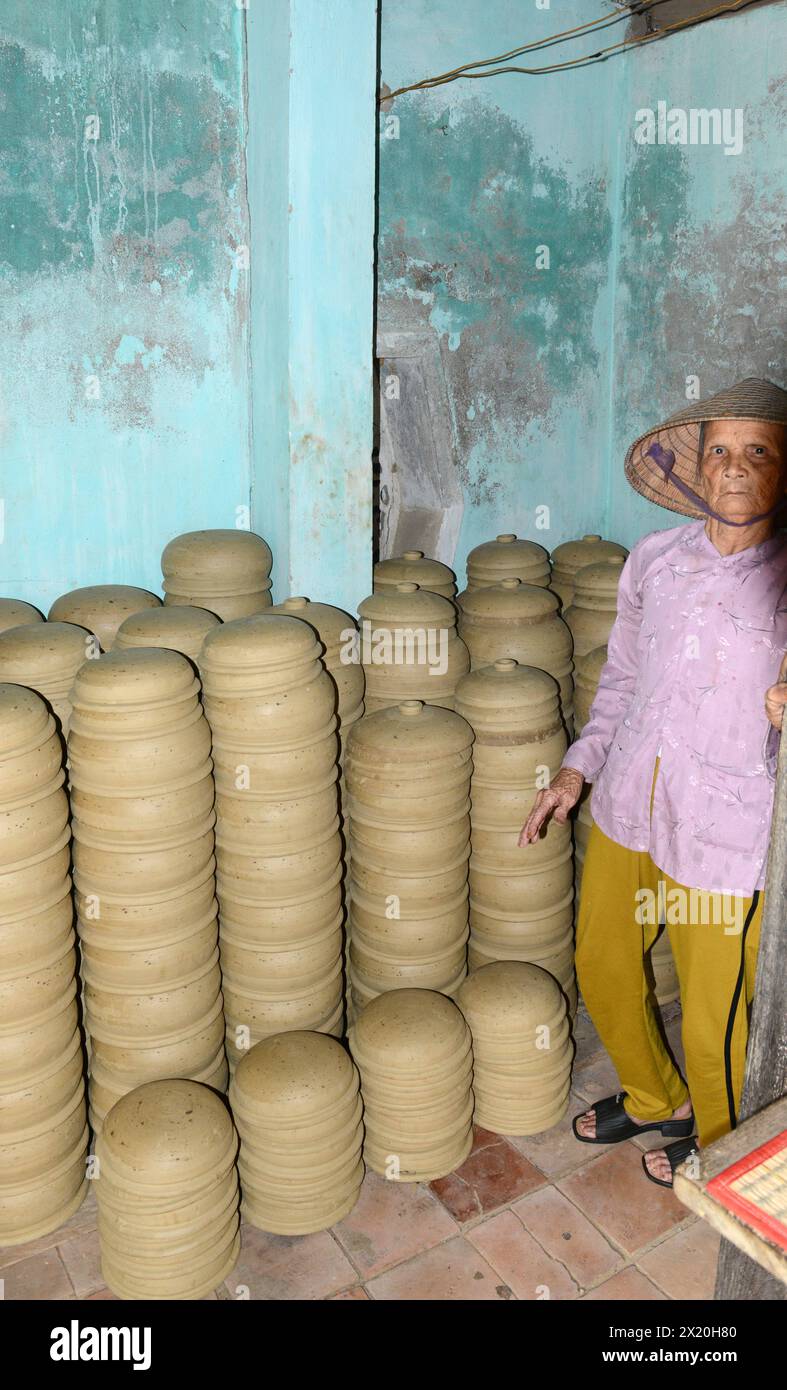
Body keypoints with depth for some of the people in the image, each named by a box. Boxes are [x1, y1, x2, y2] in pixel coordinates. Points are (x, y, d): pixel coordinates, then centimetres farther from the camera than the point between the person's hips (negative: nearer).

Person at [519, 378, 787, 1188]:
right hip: (626, 806, 5)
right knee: (601, 971, 21)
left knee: (711, 1017, 13)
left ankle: (714, 1138, 46)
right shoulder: (653, 559, 1)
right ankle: (653, 1098, 50)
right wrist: (577, 769, 7)